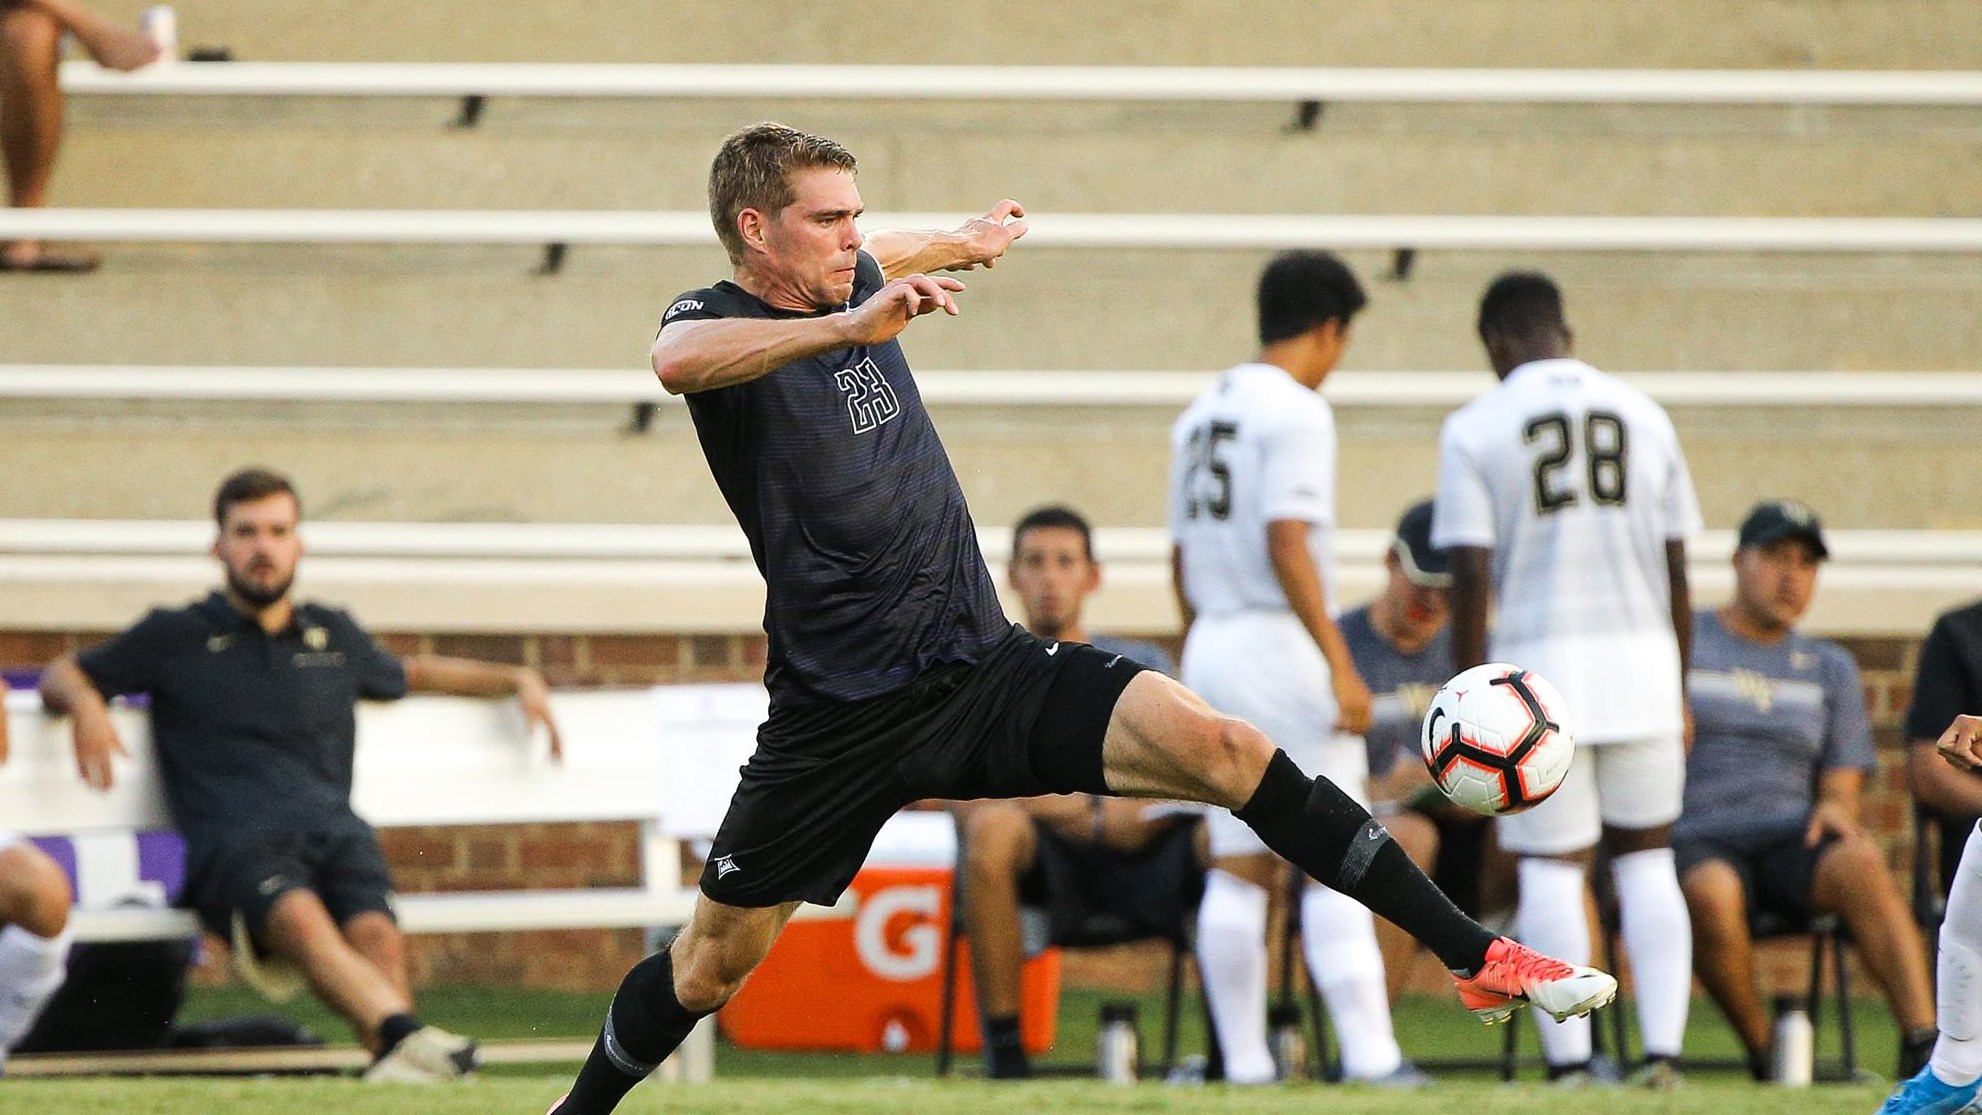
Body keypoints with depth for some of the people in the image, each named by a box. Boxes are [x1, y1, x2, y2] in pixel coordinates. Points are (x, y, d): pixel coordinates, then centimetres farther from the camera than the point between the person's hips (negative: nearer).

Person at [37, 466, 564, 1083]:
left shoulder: (334, 635, 29)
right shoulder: (174, 637, 19)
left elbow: (408, 675, 48)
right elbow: (61, 676, 25)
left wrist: (518, 680, 42)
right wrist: (85, 703, 1)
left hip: (336, 829, 4)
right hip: (237, 841, -4)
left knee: (377, 934, -33)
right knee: (302, 920, -39)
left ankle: (392, 1057, -57)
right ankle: (405, 1032, -63)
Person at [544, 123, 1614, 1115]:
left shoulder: (848, 283, 8)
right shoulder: (715, 316, -11)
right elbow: (680, 360, -39)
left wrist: (965, 243, 54)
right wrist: (850, 327, -49)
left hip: (987, 667, 5)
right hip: (839, 721, -5)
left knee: (1224, 749, -14)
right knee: (710, 965, 4)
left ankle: (1476, 957, -14)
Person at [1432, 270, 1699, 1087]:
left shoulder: (1476, 428, -2)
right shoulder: (1644, 417, 9)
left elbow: (1471, 575, -7)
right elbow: (1676, 569, 9)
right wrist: (1679, 695, 17)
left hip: (1538, 663, -3)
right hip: (1641, 654, 3)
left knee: (1550, 867, 3)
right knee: (1646, 858, 11)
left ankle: (1569, 1062, -2)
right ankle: (1662, 1049, 0)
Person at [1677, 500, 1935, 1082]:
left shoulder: (1830, 669, 20)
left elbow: (1844, 785, 14)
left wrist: (1835, 807, -11)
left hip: (1790, 841, 2)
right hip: (1694, 845, -2)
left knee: (1861, 862, -33)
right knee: (1712, 893, -39)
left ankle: (1924, 1044, -42)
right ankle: (1763, 1052, -20)